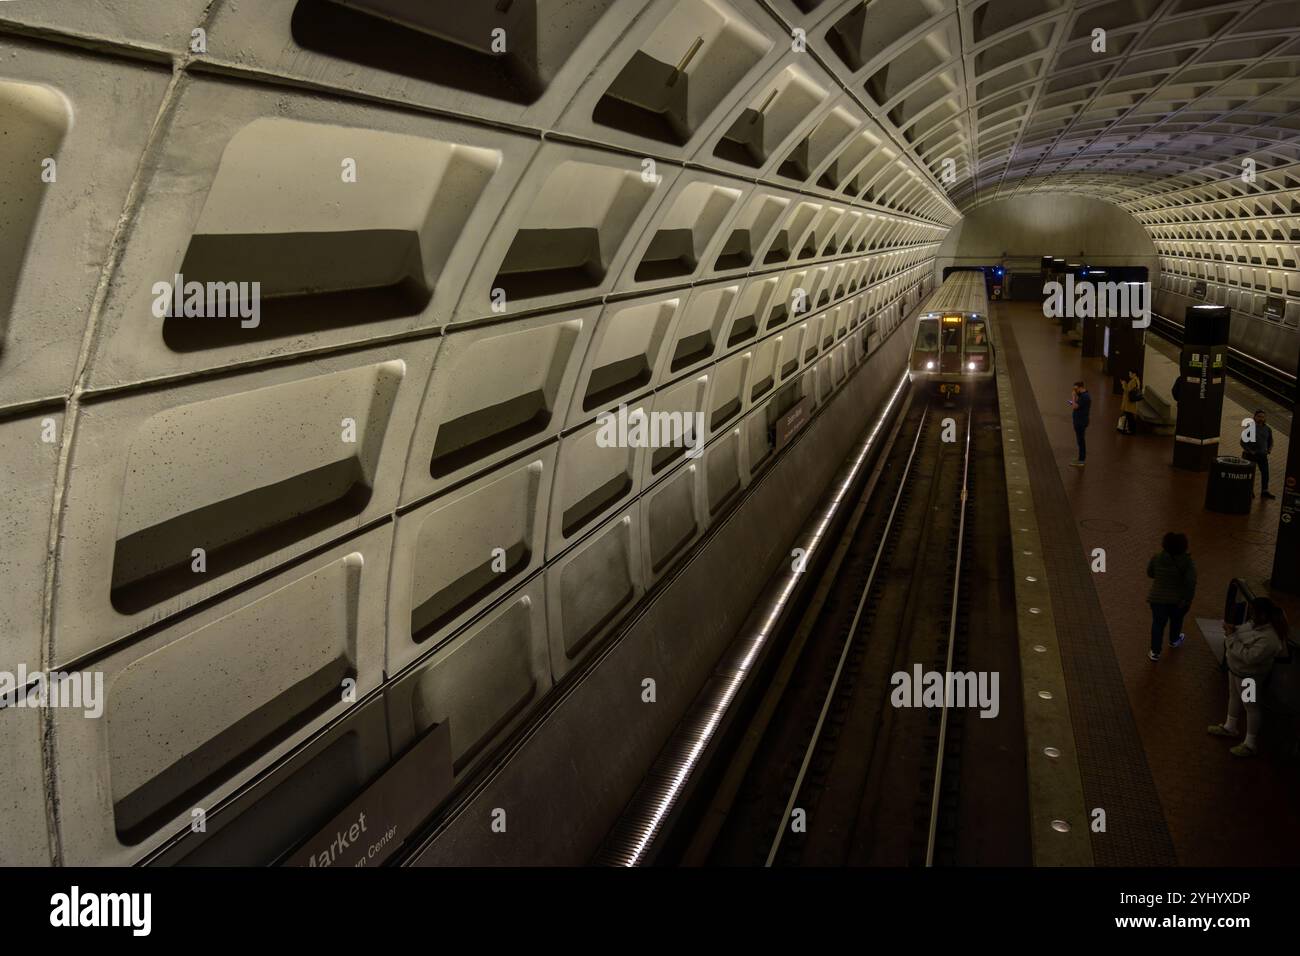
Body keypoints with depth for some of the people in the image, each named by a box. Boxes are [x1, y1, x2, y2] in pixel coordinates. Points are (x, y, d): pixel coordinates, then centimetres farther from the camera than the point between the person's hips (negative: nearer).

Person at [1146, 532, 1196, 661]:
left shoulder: (1156, 559, -14)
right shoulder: (1188, 562, -17)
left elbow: (1150, 574, 1)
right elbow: (1191, 582, -21)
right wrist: (1188, 600, -13)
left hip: (1158, 598, -1)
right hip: (1179, 599, 1)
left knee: (1158, 623, 12)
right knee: (1176, 620, 26)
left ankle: (1155, 652, 13)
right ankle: (1174, 641, 48)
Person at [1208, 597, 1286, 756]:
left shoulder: (1268, 638, -35)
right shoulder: (1256, 623, -7)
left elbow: (1249, 657, -37)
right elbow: (1243, 635, 10)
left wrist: (1232, 637, -33)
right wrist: (1232, 632, -13)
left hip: (1249, 676, -9)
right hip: (1235, 668, 10)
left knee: (1251, 706, 6)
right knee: (1234, 697, 26)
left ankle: (1251, 744, 21)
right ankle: (1230, 727, 48)